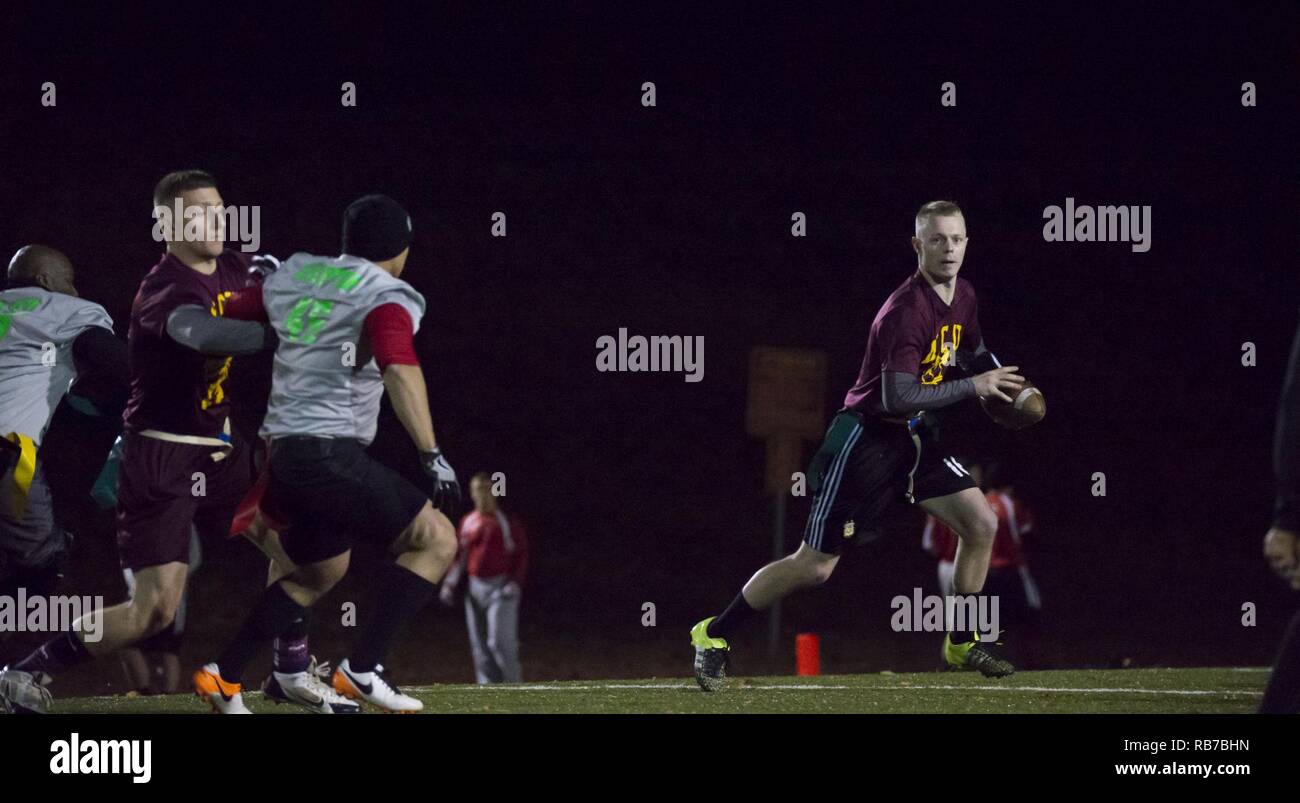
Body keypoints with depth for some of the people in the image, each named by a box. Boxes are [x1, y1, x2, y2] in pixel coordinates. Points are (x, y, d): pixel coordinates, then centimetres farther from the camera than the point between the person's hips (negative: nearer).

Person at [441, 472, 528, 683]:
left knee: (500, 641, -16)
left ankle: (513, 684, -12)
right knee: (479, 646, 4)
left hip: (501, 586, -5)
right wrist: (450, 583, 9)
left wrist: (515, 582, -15)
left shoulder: (508, 521, 0)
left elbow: (521, 554, -3)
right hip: (475, 586, 5)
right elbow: (460, 557, 19)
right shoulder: (467, 522, 14)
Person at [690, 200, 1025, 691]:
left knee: (982, 524, -2)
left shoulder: (963, 296, 2)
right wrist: (972, 387, -26)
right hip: (865, 440, -8)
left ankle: (962, 644, 14)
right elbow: (897, 396, -31)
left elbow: (973, 353, 23)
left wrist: (1000, 379, 2)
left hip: (914, 439, 8)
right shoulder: (905, 311, -25)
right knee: (814, 566, -6)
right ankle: (714, 635, 9)